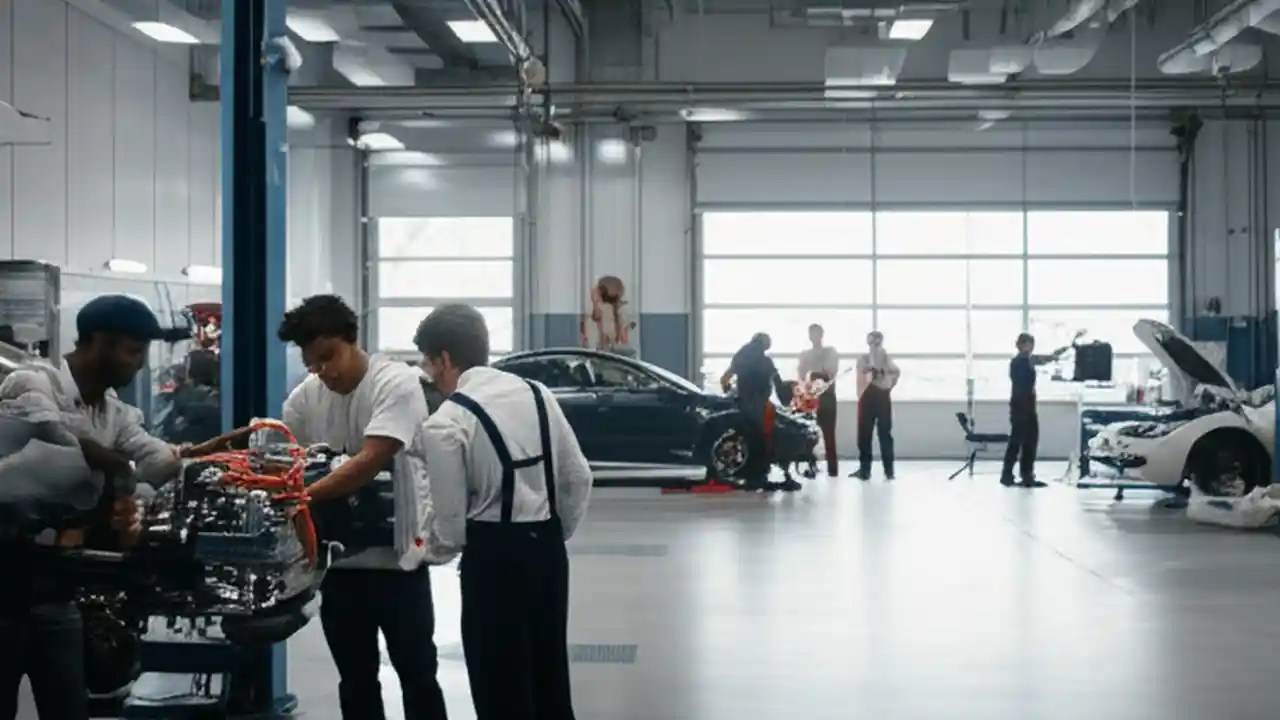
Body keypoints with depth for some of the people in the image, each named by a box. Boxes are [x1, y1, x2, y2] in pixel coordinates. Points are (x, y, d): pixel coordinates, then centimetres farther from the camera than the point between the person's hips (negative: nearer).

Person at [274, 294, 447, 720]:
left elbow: (371, 461, -26)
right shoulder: (303, 399, 2)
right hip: (338, 556, 5)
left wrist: (304, 495, -33)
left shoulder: (396, 383, -16)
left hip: (395, 553, -5)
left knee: (417, 673, 5)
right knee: (356, 678, 14)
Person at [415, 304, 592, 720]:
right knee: (549, 677, 18)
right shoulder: (537, 394, 6)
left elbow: (451, 524, -10)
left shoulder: (446, 423, -12)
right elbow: (578, 477, 7)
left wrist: (423, 550, 11)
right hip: (548, 548, 7)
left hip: (494, 557, -6)